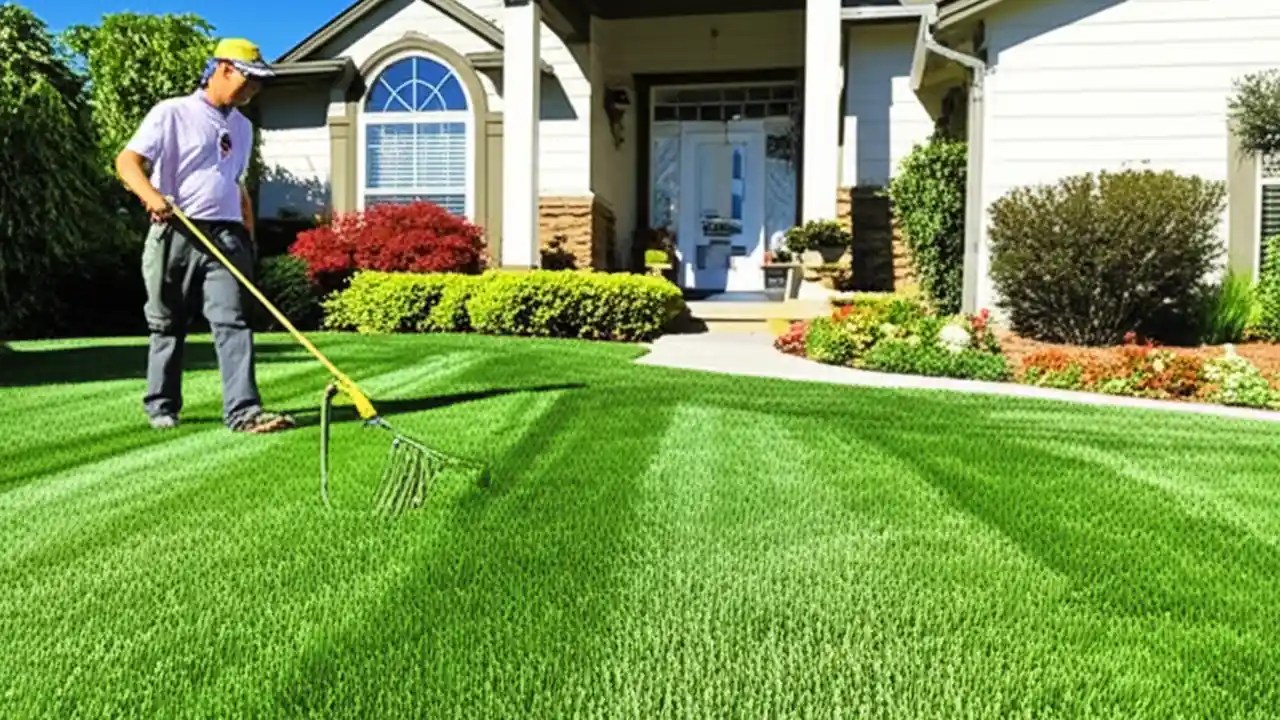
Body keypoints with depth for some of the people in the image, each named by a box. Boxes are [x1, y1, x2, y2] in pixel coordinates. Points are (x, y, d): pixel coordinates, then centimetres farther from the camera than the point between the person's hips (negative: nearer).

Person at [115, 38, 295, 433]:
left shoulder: (242, 127, 18)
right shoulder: (171, 112, 0)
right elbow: (127, 161, -8)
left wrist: (249, 240, 20)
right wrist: (151, 195, -28)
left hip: (225, 237, 4)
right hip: (175, 235, -4)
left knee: (234, 322, -10)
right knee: (167, 326, 8)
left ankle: (244, 411, -15)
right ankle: (161, 406, 23)